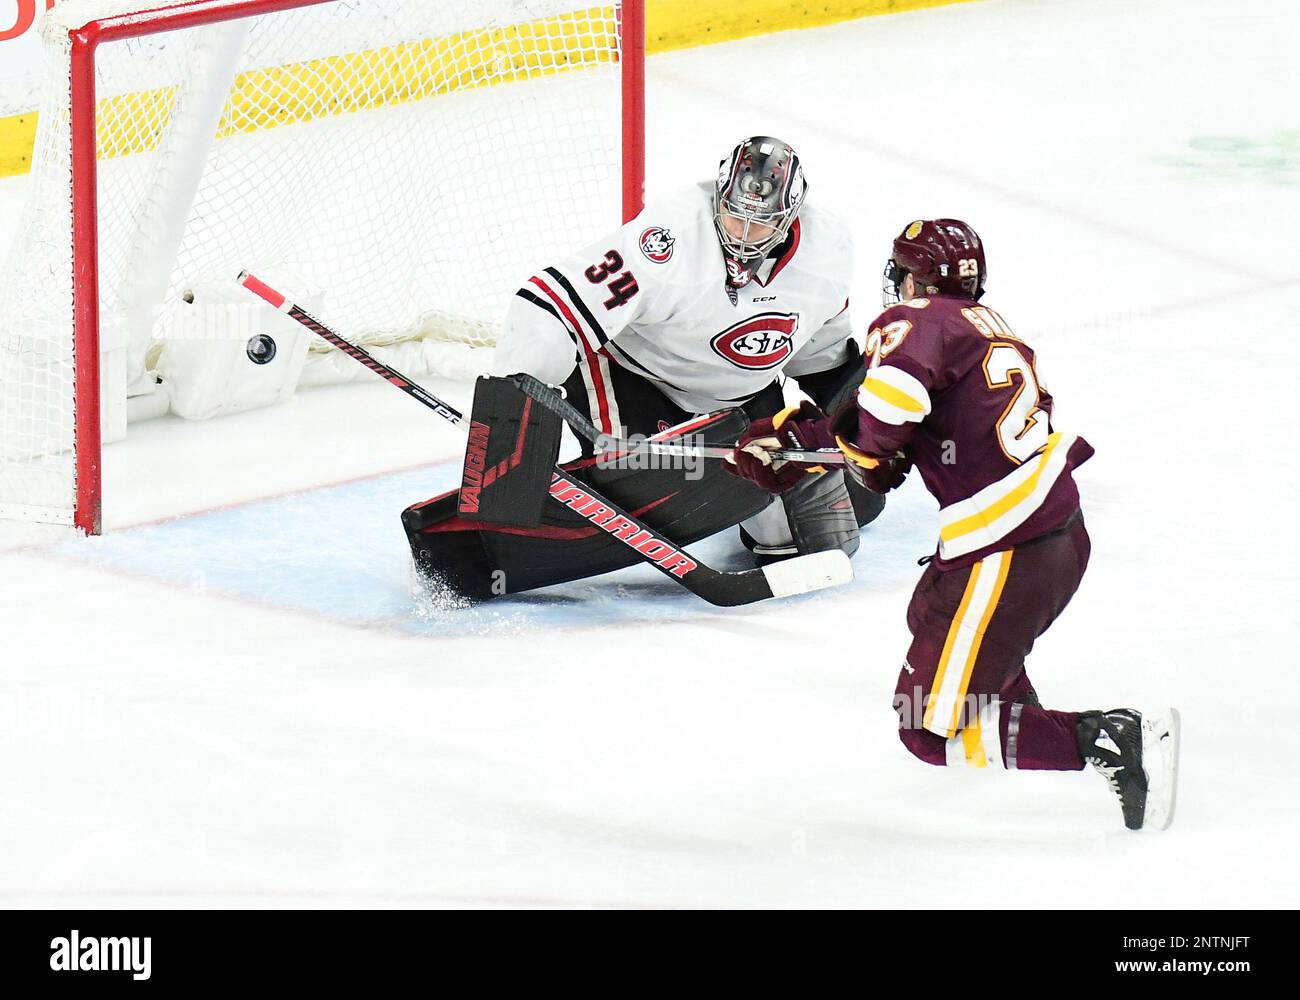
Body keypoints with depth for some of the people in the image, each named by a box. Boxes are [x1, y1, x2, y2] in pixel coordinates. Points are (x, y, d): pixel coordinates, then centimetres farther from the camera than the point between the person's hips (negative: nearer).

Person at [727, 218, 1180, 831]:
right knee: (932, 614, 38)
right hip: (1065, 532, 10)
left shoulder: (918, 319, -7)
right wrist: (791, 438, 22)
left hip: (1007, 553, -10)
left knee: (931, 728, -2)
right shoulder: (987, 326, 19)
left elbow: (893, 384, -29)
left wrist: (869, 453, -9)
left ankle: (1115, 741, -11)